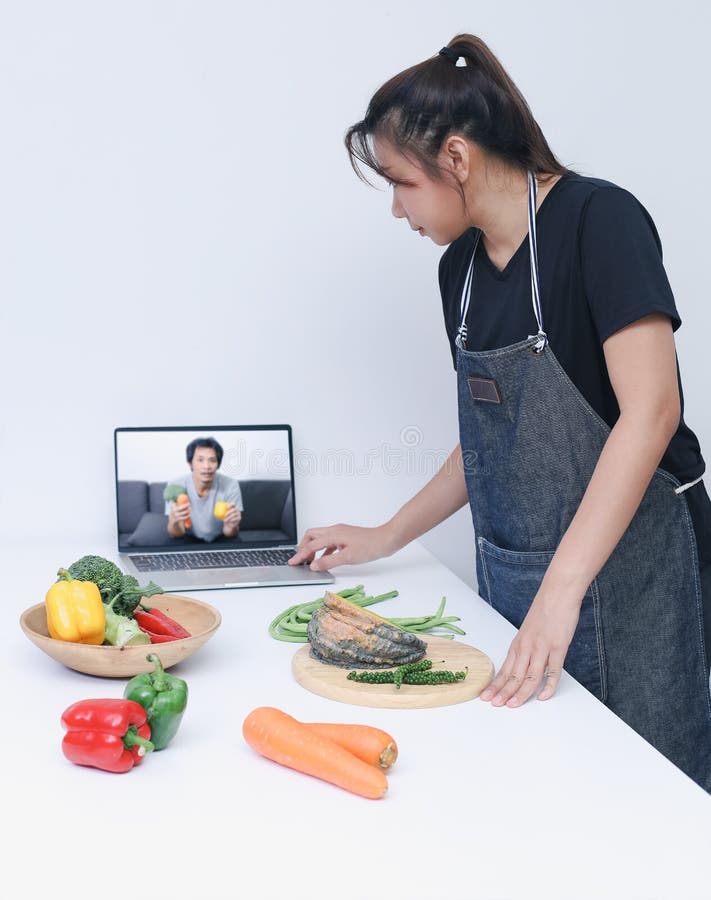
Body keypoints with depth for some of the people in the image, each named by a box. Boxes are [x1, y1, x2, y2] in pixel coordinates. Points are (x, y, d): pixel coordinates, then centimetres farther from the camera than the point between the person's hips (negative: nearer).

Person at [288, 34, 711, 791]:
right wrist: (383, 539, 15)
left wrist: (561, 588, -27)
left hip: (624, 559, -6)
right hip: (513, 573, 6)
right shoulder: (461, 267, 9)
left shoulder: (598, 220, -12)